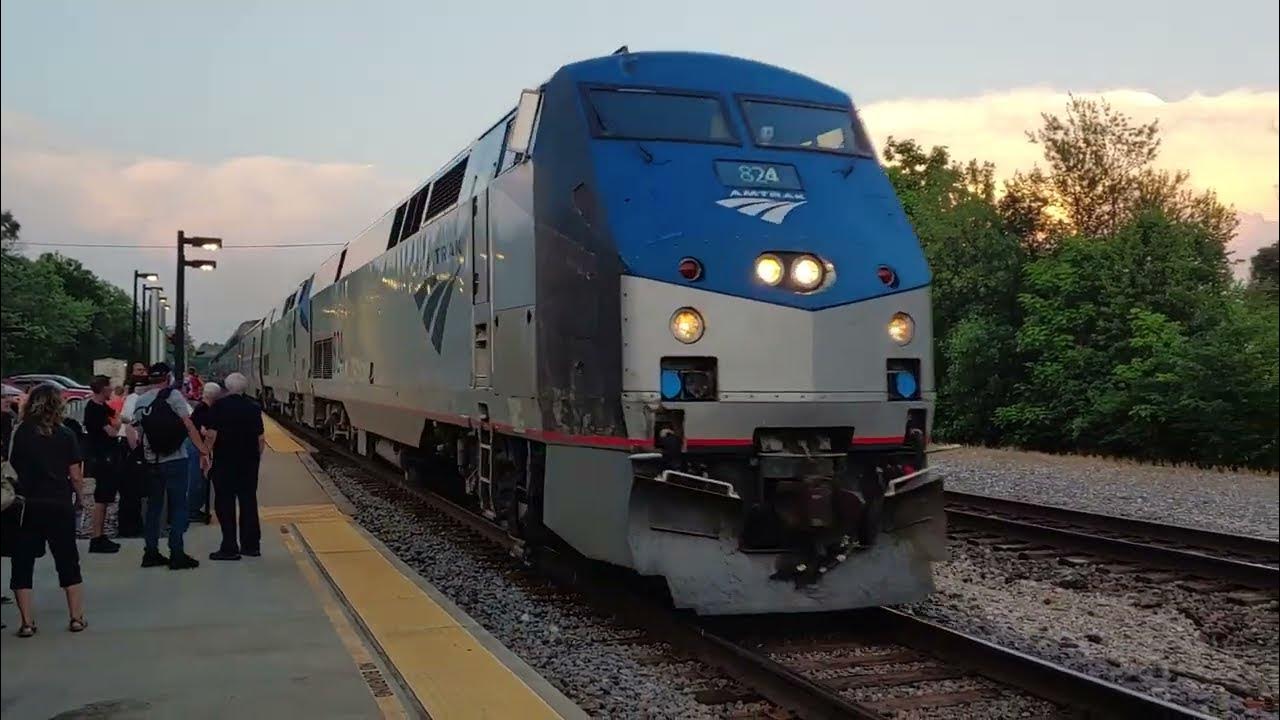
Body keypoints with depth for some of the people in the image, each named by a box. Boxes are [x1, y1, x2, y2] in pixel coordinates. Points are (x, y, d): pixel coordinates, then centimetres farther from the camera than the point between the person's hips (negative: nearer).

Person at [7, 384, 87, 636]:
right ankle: (76, 617, 15)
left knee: (22, 563, 9)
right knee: (67, 561, 13)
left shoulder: (20, 433, -4)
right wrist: (79, 497, 12)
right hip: (60, 505, 0)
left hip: (27, 506, 0)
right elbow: (76, 476, -4)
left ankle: (27, 622, 6)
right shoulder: (65, 435, -5)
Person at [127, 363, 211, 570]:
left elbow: (134, 429, 8)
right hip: (175, 460, -5)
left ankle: (151, 553, 16)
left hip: (151, 461, 5)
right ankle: (176, 555, -3)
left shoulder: (140, 401, 8)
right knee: (178, 507, 0)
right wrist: (203, 452, -10)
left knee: (153, 506, 14)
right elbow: (189, 426, -13)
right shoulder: (173, 396, -8)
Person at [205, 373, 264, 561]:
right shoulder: (253, 407, 2)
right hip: (249, 461, 4)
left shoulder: (220, 405, -8)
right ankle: (251, 545, 16)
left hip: (225, 460, -4)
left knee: (225, 504, 2)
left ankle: (229, 548, 1)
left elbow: (212, 434, -14)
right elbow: (261, 438, 2)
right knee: (248, 501, 11)